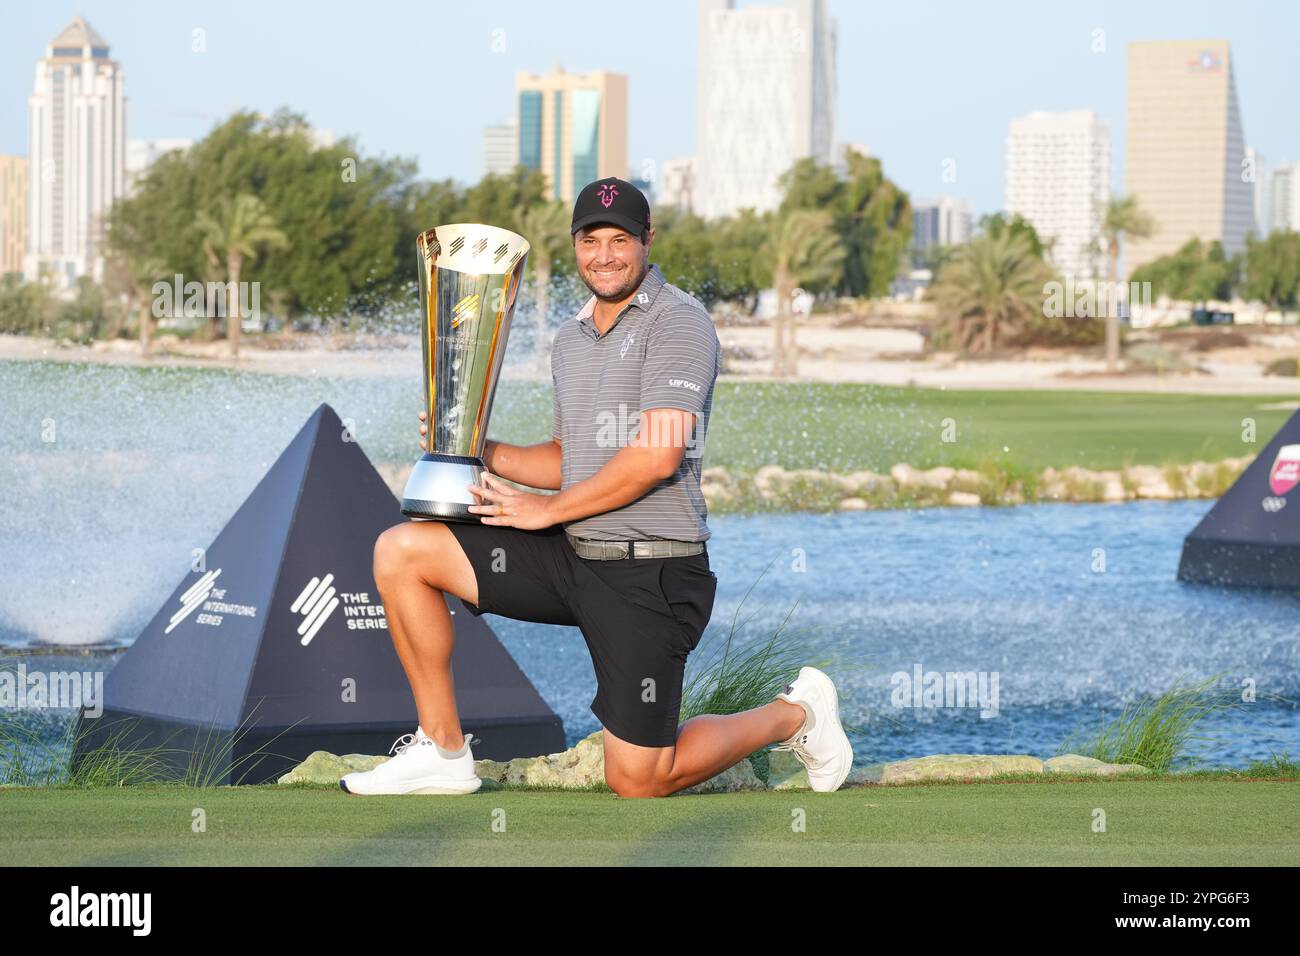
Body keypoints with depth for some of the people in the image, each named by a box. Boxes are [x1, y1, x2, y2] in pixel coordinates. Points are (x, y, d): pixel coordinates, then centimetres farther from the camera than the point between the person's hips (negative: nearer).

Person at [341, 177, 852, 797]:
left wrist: (547, 509, -11)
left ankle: (794, 714, 19)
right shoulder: (570, 340, 16)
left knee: (637, 781, -6)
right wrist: (476, 449, 8)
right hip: (572, 557, 8)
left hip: (652, 574, -8)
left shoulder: (678, 322, -10)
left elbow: (657, 456, -19)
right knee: (401, 551, -4)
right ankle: (442, 750, 1)